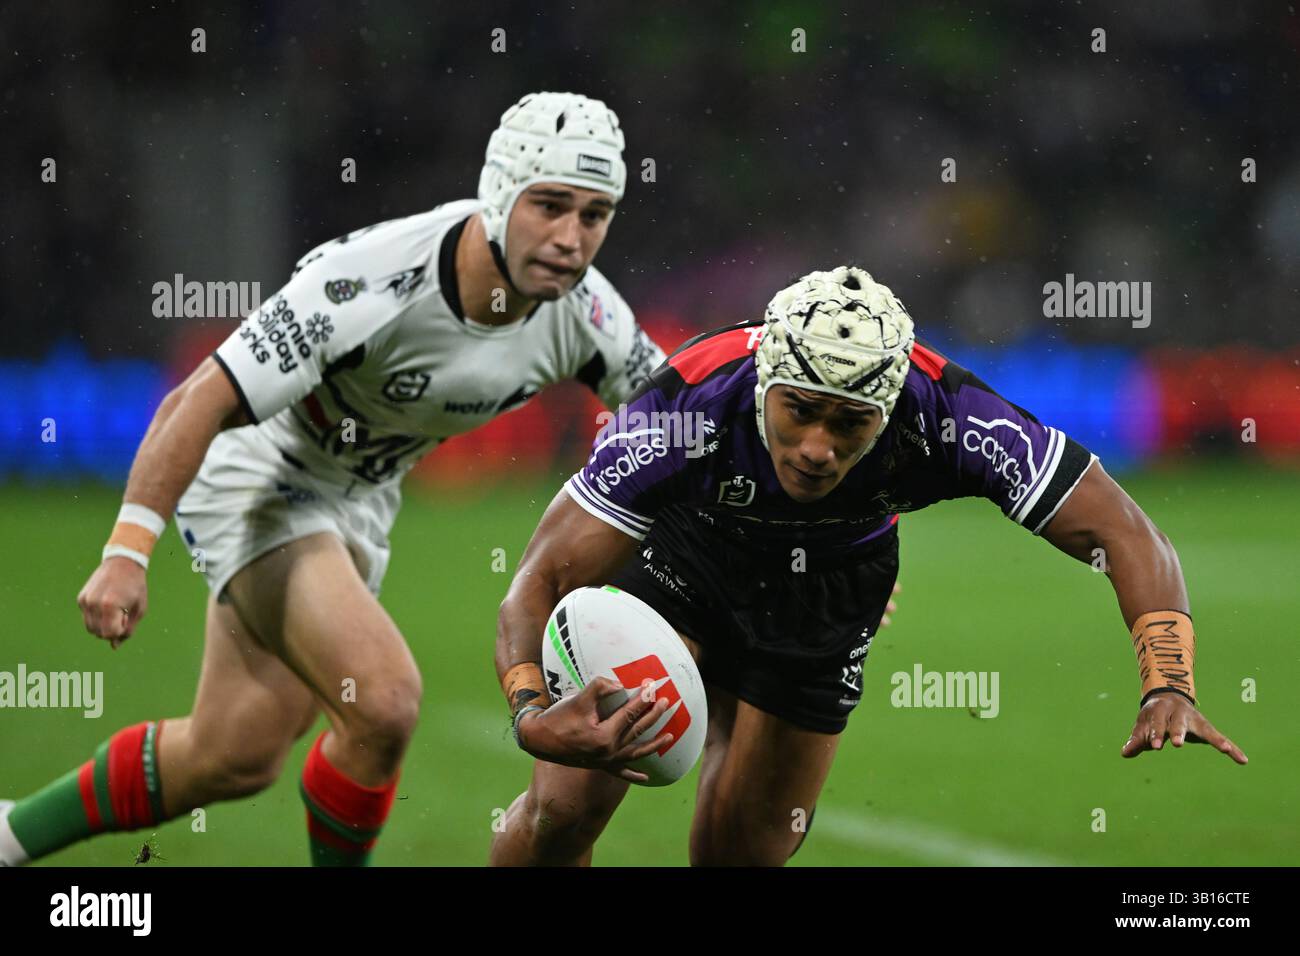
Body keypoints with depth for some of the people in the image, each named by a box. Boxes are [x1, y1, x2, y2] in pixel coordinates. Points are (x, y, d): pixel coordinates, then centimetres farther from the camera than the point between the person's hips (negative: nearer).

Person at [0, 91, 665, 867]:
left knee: (236, 759, 12)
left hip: (359, 503, 7)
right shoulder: (372, 283, -34)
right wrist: (127, 554, -41)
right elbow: (200, 404, -32)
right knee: (383, 704, -27)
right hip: (256, 478, -7)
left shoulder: (584, 312, -16)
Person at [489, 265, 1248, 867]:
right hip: (678, 552, -2)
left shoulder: (943, 414, -37)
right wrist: (533, 713, -58)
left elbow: (1122, 532, -33)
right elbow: (542, 582, -37)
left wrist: (1168, 685, -49)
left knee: (742, 852, 1)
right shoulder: (690, 406, -40)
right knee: (564, 809, -13)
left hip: (829, 591, 2)